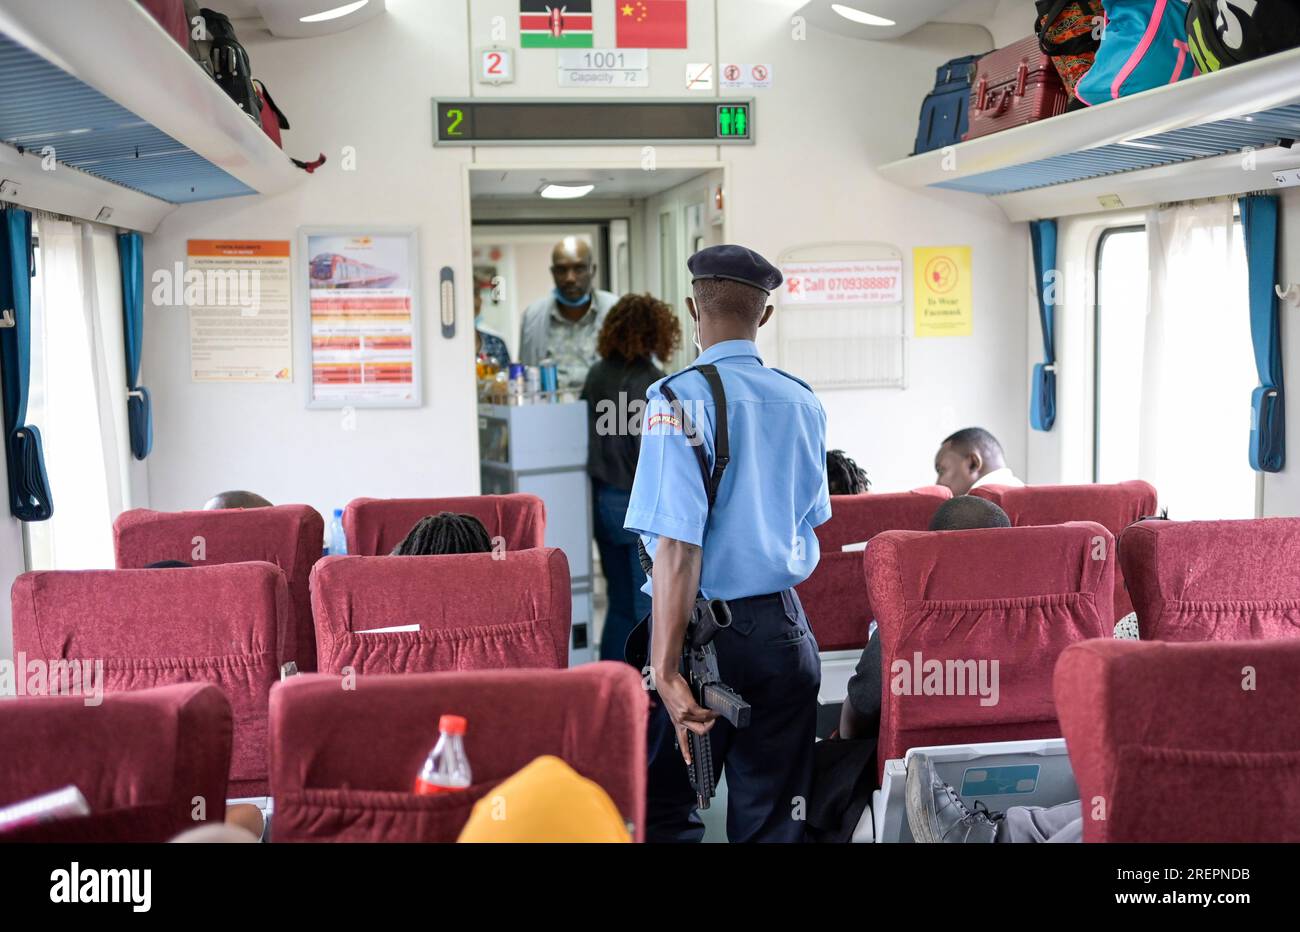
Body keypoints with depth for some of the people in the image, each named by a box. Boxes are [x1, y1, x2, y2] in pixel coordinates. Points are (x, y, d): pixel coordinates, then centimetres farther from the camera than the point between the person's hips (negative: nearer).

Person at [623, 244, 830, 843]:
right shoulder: (804, 403, 5)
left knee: (666, 814, 9)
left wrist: (666, 671, -20)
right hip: (786, 630, 5)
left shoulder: (680, 397, -14)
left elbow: (678, 544, -20)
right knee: (774, 819, 12)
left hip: (705, 635, -5)